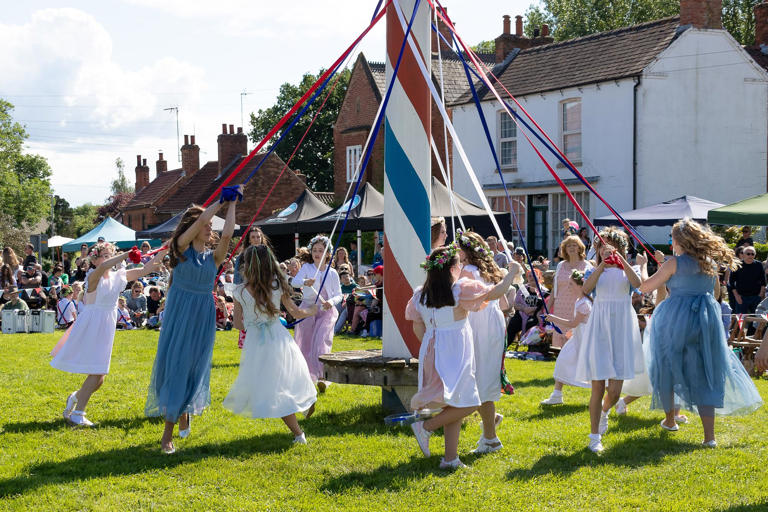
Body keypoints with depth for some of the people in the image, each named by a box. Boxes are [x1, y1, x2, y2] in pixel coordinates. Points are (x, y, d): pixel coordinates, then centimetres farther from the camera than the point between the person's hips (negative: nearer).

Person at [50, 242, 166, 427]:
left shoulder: (118, 276, 7)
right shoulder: (94, 277, -13)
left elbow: (144, 270, 7)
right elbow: (103, 267, -36)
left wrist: (161, 254, -4)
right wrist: (127, 255, -33)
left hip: (106, 327, 7)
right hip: (91, 325, -7)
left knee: (99, 377, 7)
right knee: (96, 374, -11)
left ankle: (76, 397, 34)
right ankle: (77, 414, -1)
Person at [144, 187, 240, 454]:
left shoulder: (213, 257, 8)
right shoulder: (181, 249, 0)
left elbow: (227, 234, -8)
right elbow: (201, 218, -10)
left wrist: (231, 204, 0)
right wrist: (221, 200, -1)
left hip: (203, 318, 3)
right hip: (179, 315, -2)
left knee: (195, 367, 2)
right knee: (174, 364, -6)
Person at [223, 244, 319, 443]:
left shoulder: (240, 291, -8)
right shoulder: (278, 285, -1)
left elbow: (237, 324, 2)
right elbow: (296, 313, 8)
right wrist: (313, 310, 29)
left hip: (257, 345, -2)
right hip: (280, 339, 3)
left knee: (272, 391, 3)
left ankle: (298, 433, -3)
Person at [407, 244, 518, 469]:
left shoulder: (420, 294, 6)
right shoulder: (462, 289, -11)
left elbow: (418, 328, 10)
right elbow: (495, 293, -6)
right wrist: (512, 274, 9)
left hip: (431, 352, 7)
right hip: (455, 355, -7)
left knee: (455, 407, 12)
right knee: (467, 403, 0)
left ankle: (451, 457, 11)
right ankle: (426, 426, -6)